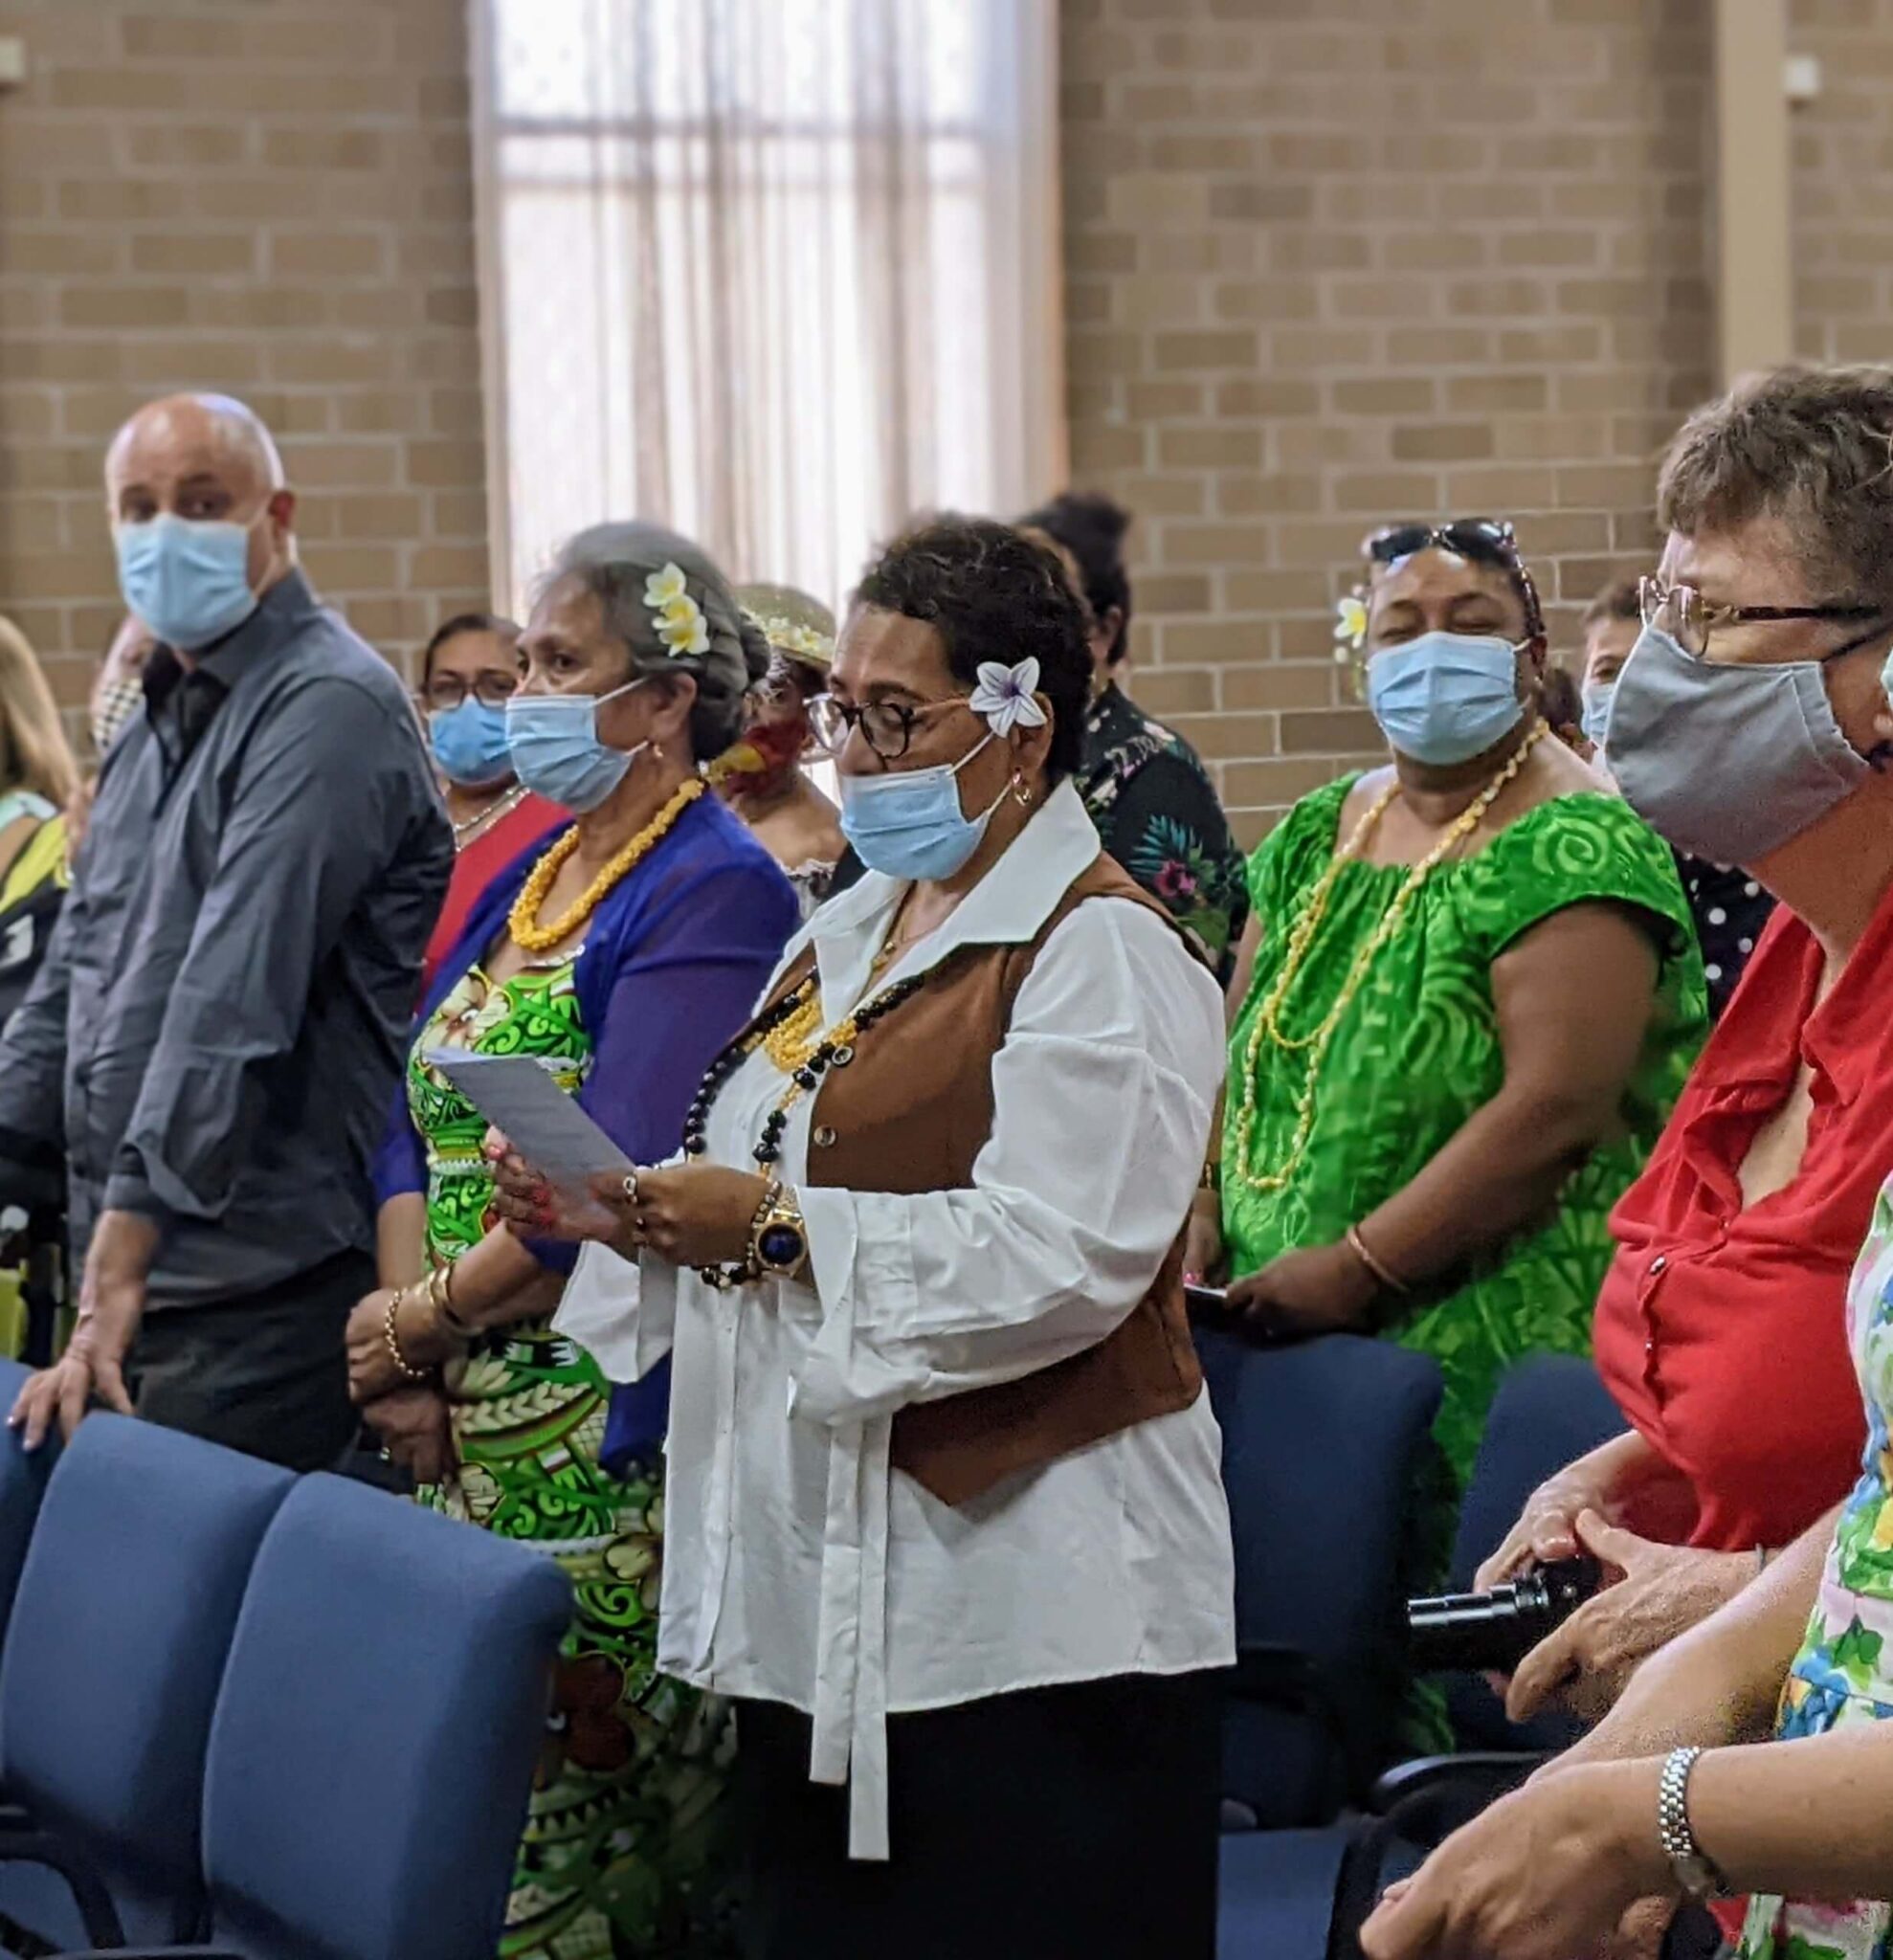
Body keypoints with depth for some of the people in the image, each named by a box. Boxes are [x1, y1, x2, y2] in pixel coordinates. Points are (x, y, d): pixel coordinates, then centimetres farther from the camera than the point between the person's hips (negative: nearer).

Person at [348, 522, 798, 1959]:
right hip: (465, 1435, 8)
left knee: (591, 1815, -4)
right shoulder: (523, 883, 16)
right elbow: (418, 1129, 13)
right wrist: (406, 1343, -2)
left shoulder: (713, 894, -11)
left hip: (609, 1439, -8)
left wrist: (419, 1321, -9)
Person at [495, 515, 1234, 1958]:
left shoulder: (1100, 954, -9)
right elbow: (758, 1198, 25)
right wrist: (624, 1218, 5)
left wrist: (780, 1231, -22)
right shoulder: (850, 934, 18)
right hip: (817, 1596, 9)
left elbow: (1060, 1256, -22)